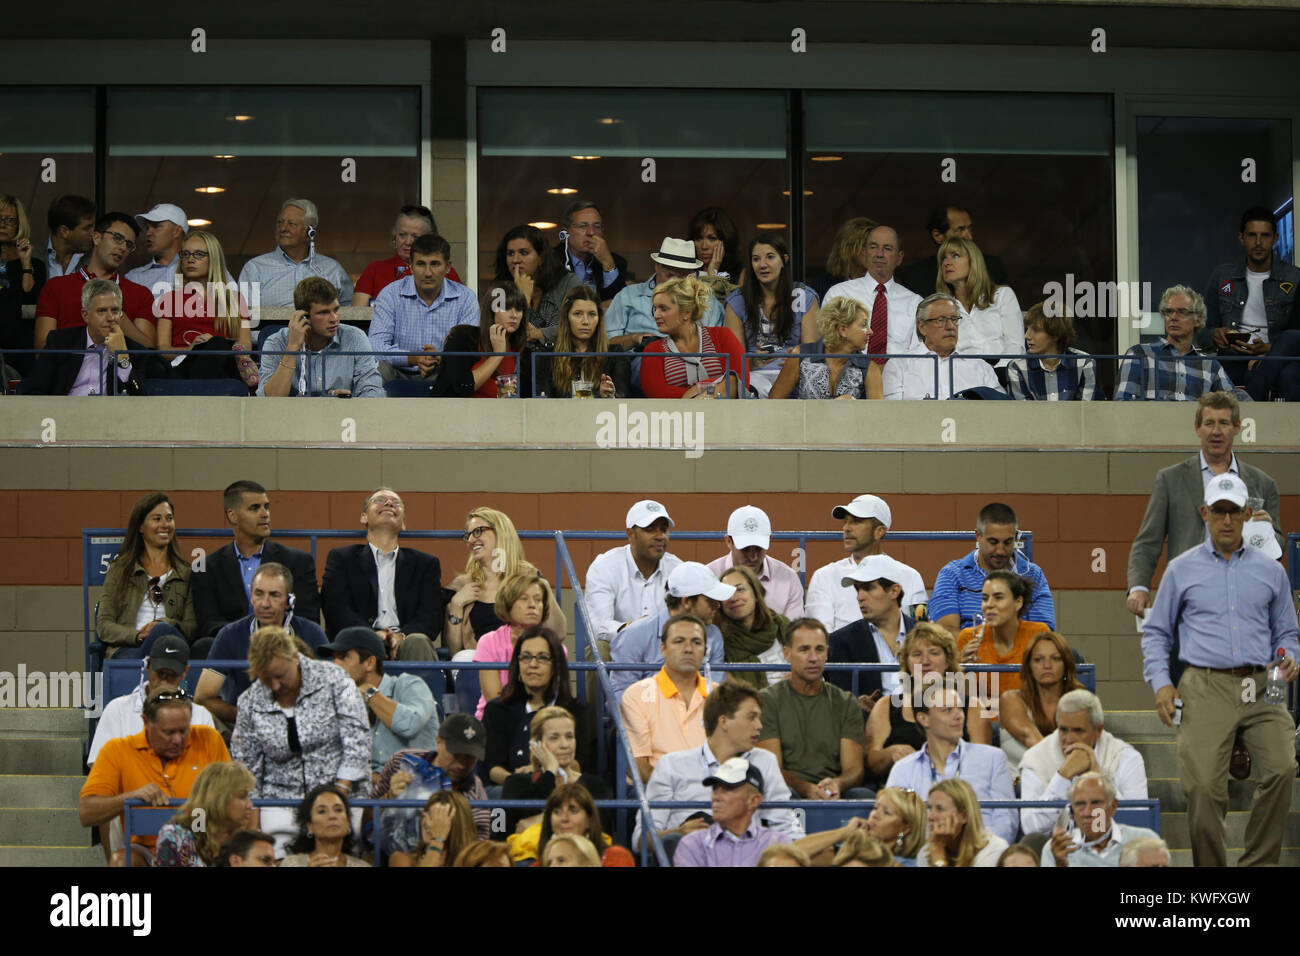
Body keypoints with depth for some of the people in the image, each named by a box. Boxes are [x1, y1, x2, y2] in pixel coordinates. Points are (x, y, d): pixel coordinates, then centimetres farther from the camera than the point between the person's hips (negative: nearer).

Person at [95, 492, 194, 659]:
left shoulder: (186, 572, 22)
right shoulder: (120, 569, 20)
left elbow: (192, 626, 13)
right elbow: (103, 625, 10)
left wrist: (163, 625, -10)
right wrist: (137, 635, -11)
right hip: (126, 649, -1)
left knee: (162, 631, -39)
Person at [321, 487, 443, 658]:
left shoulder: (426, 564, 24)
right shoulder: (341, 558, 20)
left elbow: (432, 616, 9)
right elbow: (336, 610, 4)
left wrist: (402, 636, -16)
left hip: (403, 644, 3)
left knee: (417, 642, -35)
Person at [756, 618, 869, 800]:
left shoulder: (846, 703, 17)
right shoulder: (767, 701, 8)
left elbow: (854, 769, 6)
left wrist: (836, 784, -21)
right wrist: (807, 789, -25)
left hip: (834, 794, 1)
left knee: (863, 795, -33)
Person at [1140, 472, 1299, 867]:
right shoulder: (1182, 569, 13)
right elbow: (1156, 632, 15)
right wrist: (1160, 683, 1)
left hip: (1261, 687, 1)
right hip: (1206, 688, -1)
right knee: (1205, 786, -16)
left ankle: (1258, 863, -8)